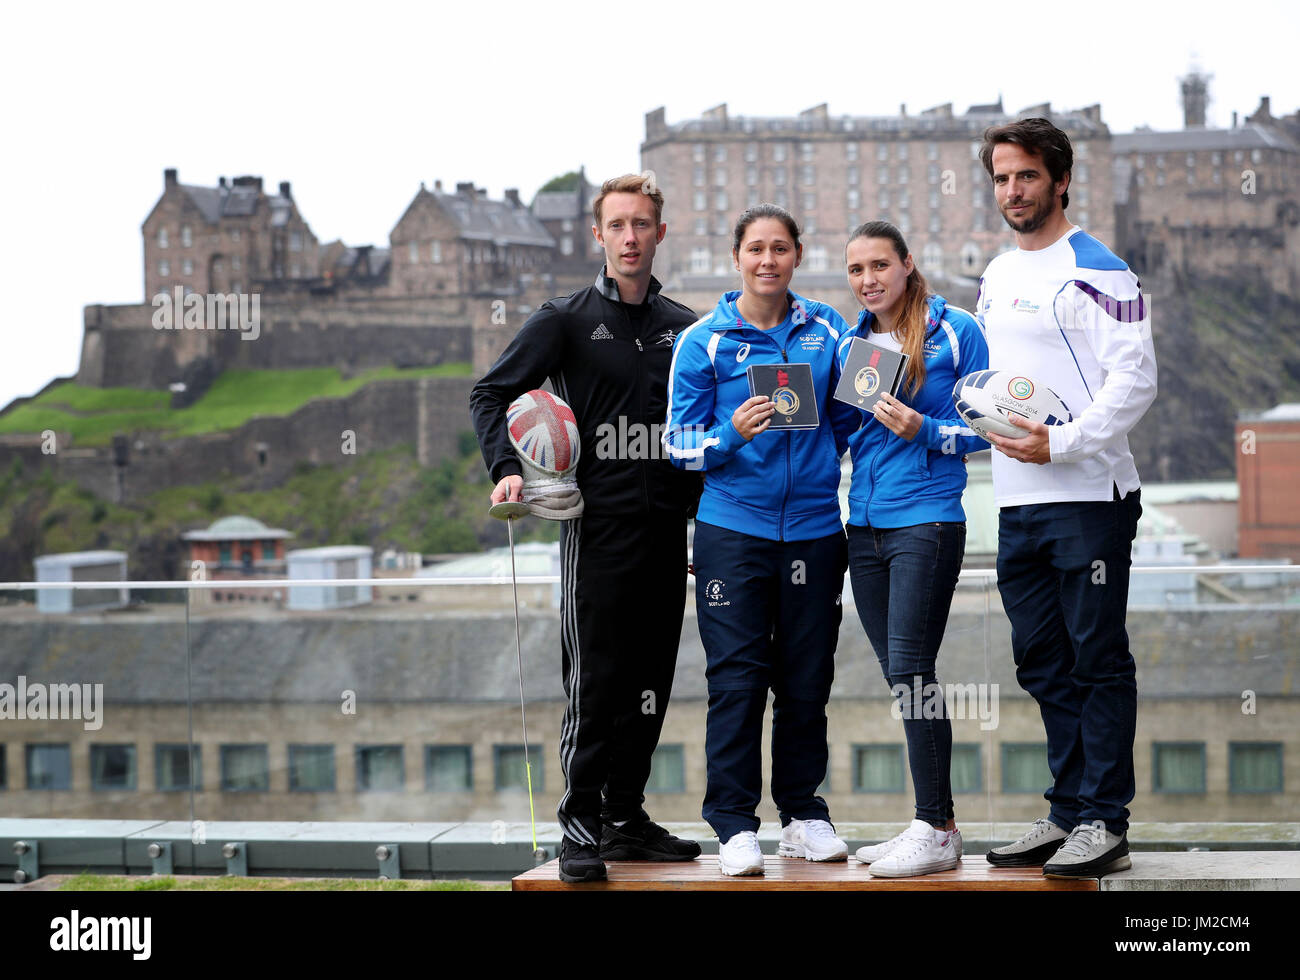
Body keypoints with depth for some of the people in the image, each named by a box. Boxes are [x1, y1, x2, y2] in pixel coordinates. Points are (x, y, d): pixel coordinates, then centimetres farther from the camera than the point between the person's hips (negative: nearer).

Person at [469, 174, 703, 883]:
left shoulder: (684, 329, 14)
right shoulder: (567, 320, 2)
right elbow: (492, 393, 2)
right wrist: (507, 467, -13)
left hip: (668, 529, 5)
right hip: (597, 525, -4)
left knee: (649, 683, 7)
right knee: (595, 683, -7)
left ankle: (626, 818, 16)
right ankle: (580, 825, -2)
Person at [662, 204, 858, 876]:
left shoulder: (826, 330, 8)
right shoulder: (703, 341, 1)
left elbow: (847, 418, 21)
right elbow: (679, 443, -1)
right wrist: (733, 434, -17)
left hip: (814, 525, 3)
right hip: (733, 526, -2)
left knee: (807, 678, 7)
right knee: (737, 678, -5)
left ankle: (803, 814, 18)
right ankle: (734, 823, 1)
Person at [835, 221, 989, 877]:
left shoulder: (955, 331, -3)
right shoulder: (850, 343, 14)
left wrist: (924, 430, -17)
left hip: (927, 520, -6)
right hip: (865, 526, 7)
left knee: (909, 669, -13)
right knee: (900, 677, 7)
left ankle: (938, 831, -8)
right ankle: (934, 823, 14)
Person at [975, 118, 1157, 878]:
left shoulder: (1096, 271, -8)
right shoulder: (996, 279, 16)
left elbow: (1136, 378, -14)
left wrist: (1062, 443, -20)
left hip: (1089, 496, -8)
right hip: (1018, 503, 8)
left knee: (1099, 661, -3)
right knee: (1045, 665, 11)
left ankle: (1104, 822, 0)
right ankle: (1068, 811, 20)